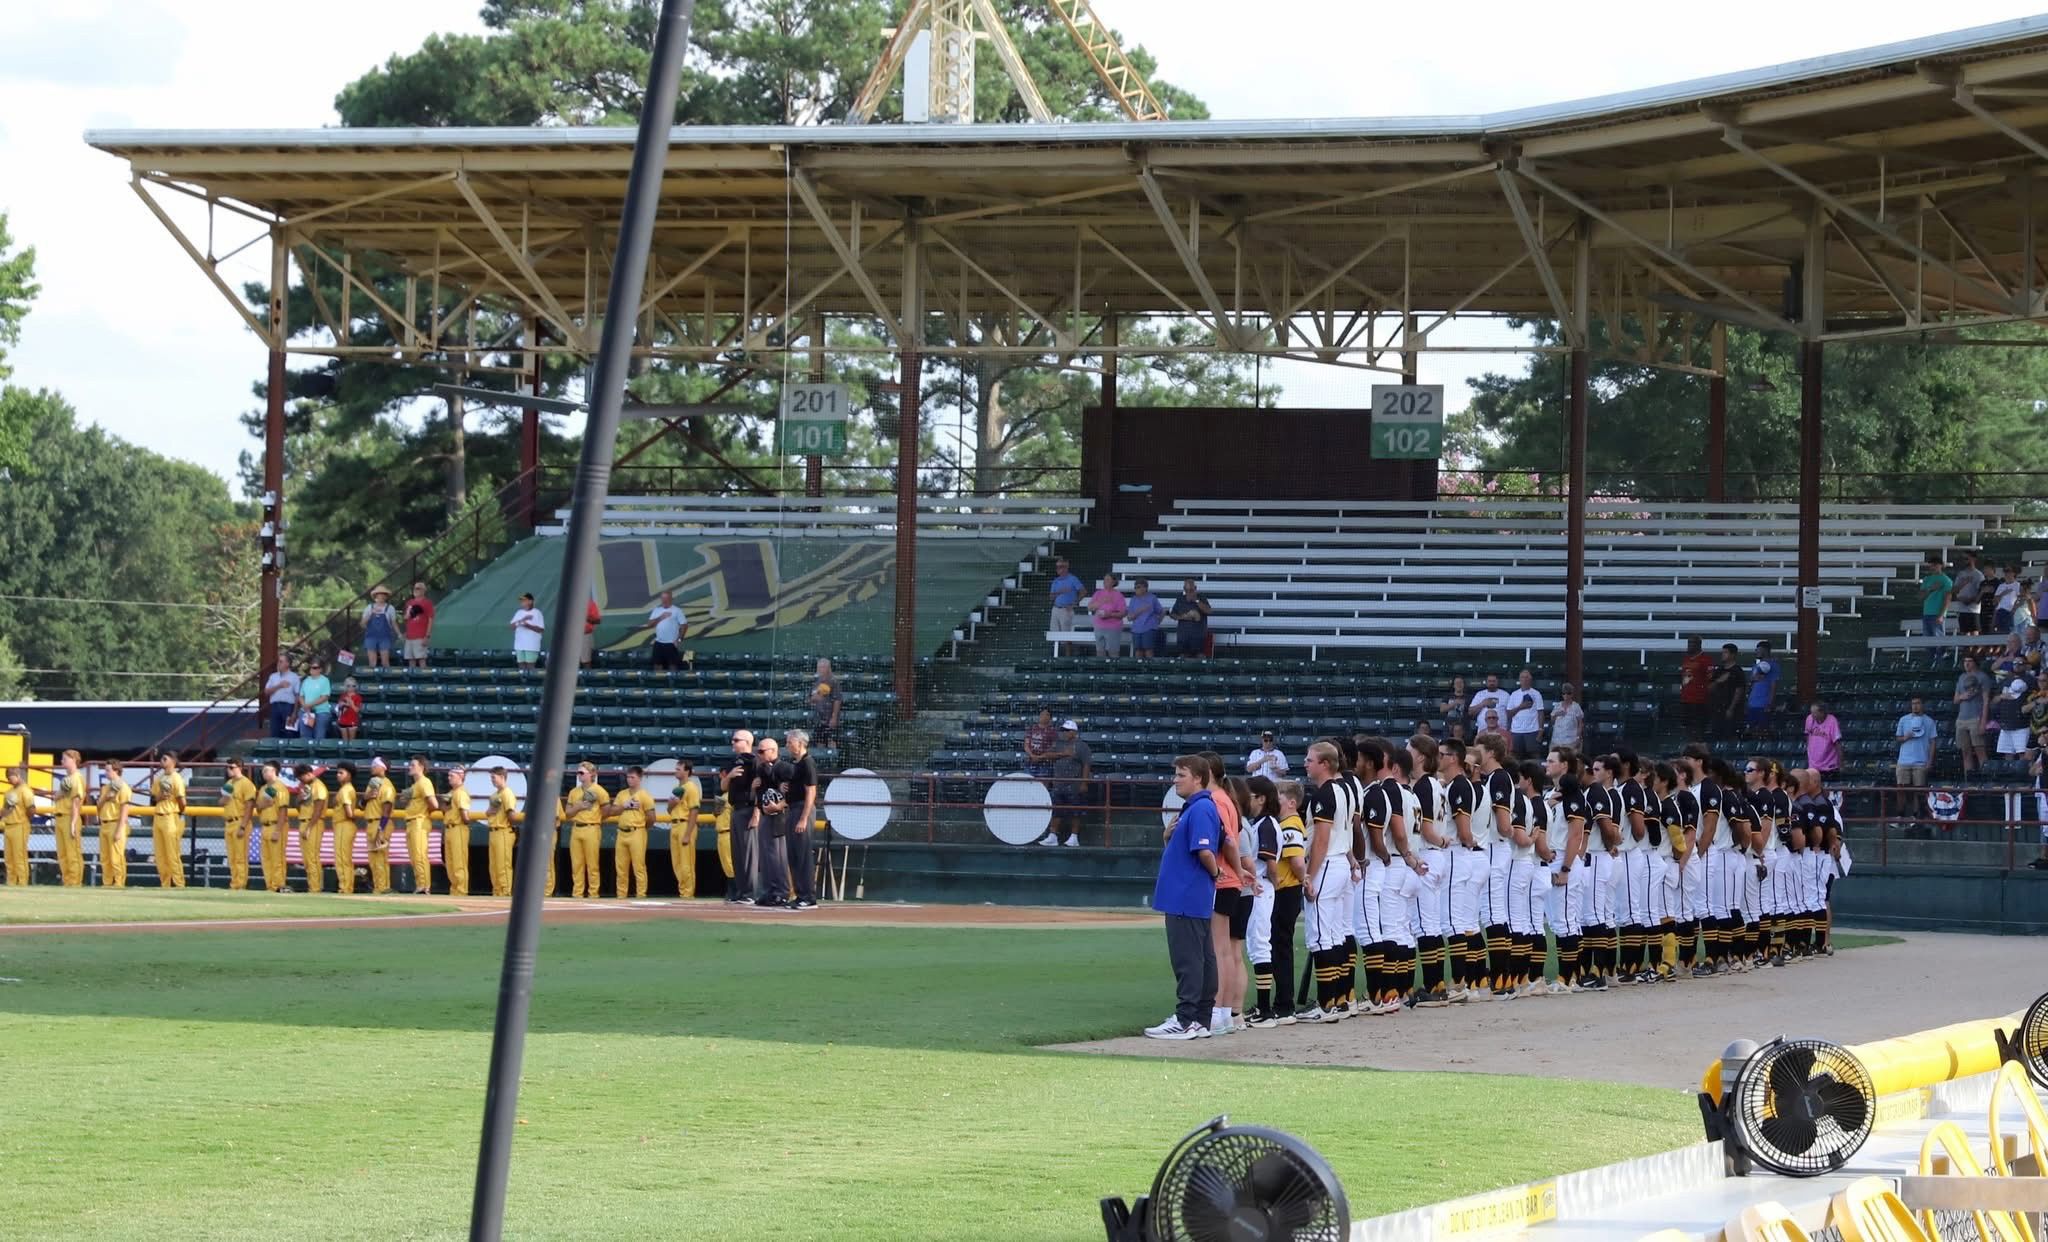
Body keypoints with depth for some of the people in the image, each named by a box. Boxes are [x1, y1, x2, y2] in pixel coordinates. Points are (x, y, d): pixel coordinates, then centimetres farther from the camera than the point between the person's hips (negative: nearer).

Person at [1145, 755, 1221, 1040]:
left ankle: (1186, 1021, -7)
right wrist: (1169, 834, 8)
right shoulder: (1190, 808, 16)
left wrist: (1215, 872, -8)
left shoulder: (1201, 808, -16)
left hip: (1187, 899, -11)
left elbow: (1205, 850, -22)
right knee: (1202, 959, 11)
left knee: (1187, 960, -8)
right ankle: (1200, 1020, 15)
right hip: (1190, 897, 11)